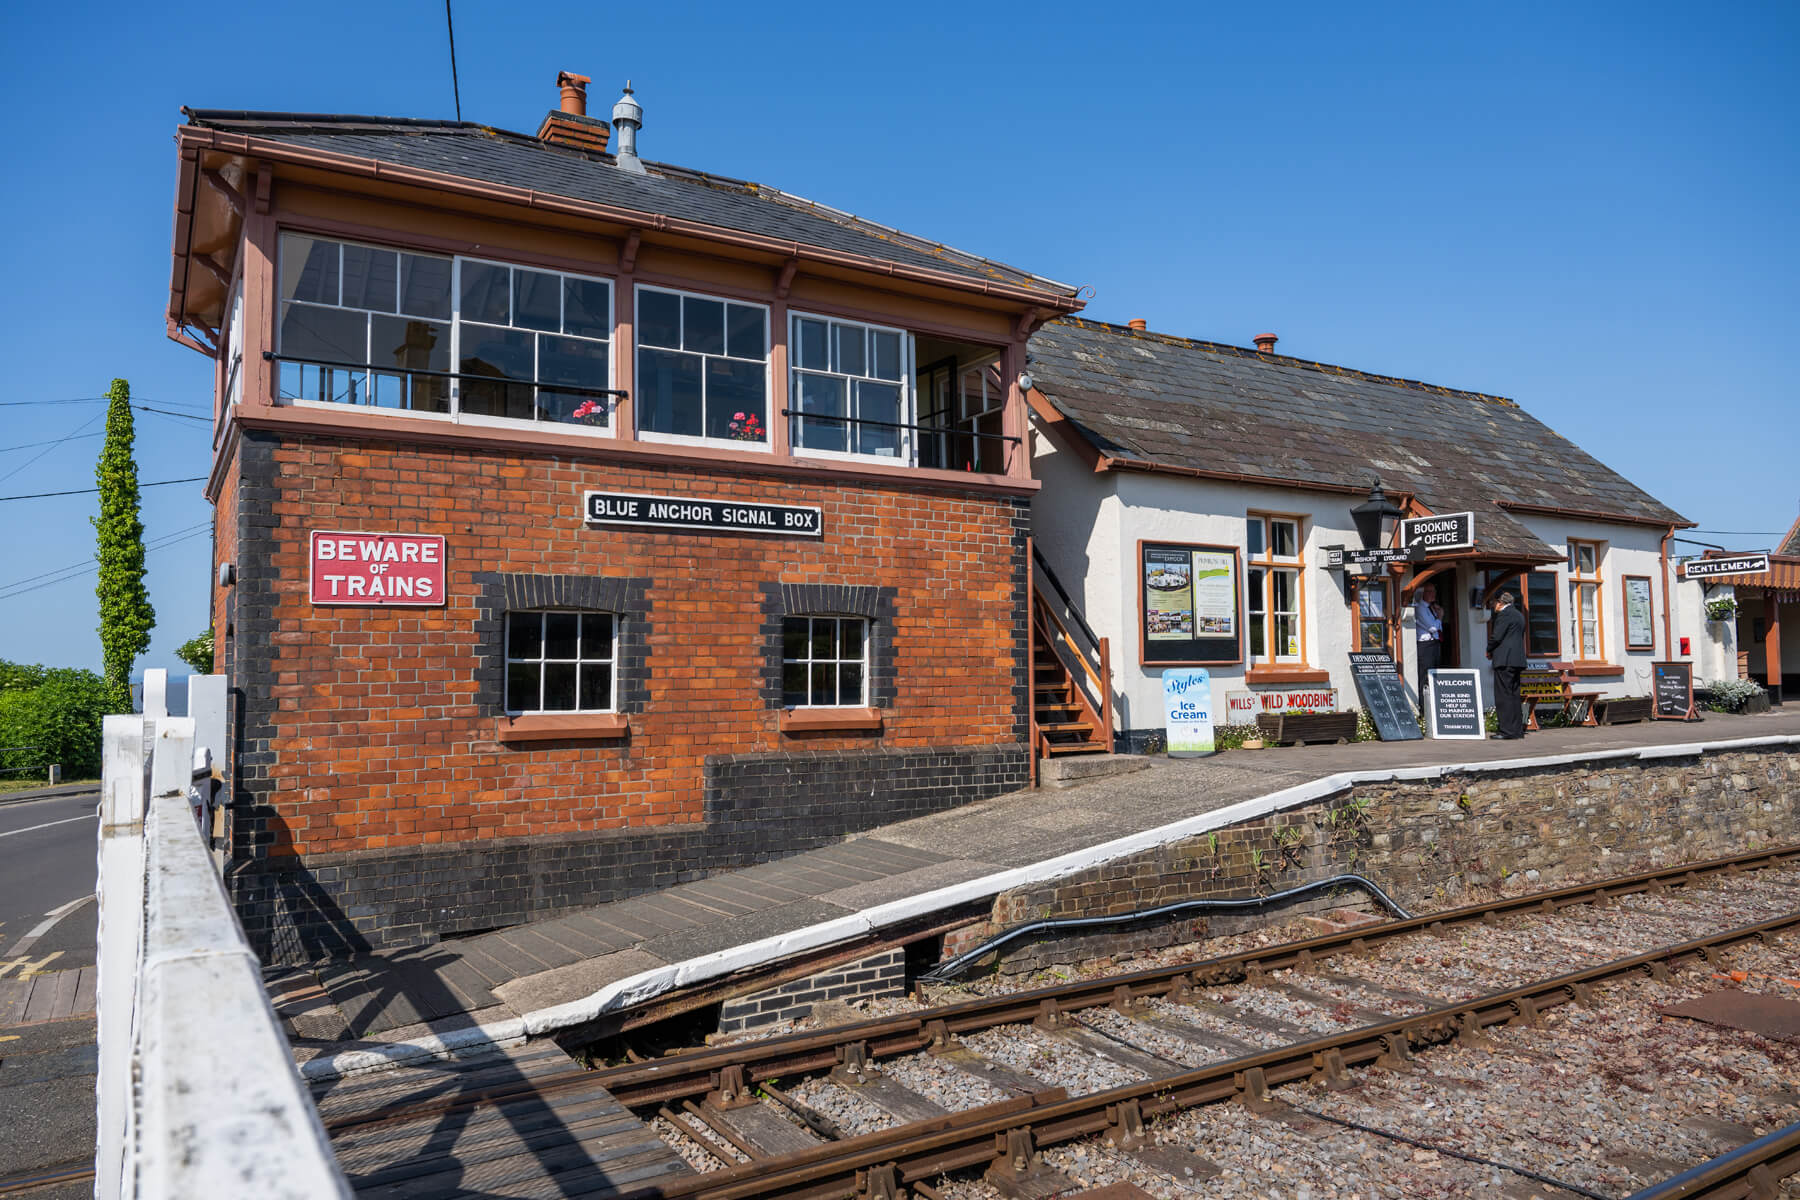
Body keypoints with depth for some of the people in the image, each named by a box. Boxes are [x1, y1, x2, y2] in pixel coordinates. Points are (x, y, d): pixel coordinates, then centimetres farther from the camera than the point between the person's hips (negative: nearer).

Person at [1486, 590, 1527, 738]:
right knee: (1514, 695, 11)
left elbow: (1496, 636, -15)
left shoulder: (1504, 614, -9)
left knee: (1503, 696, -9)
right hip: (1517, 659, 10)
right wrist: (1493, 650, 17)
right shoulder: (1519, 615, 21)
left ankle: (1508, 730, -12)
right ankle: (1518, 730, 12)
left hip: (1505, 660, -10)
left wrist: (1489, 651, 3)